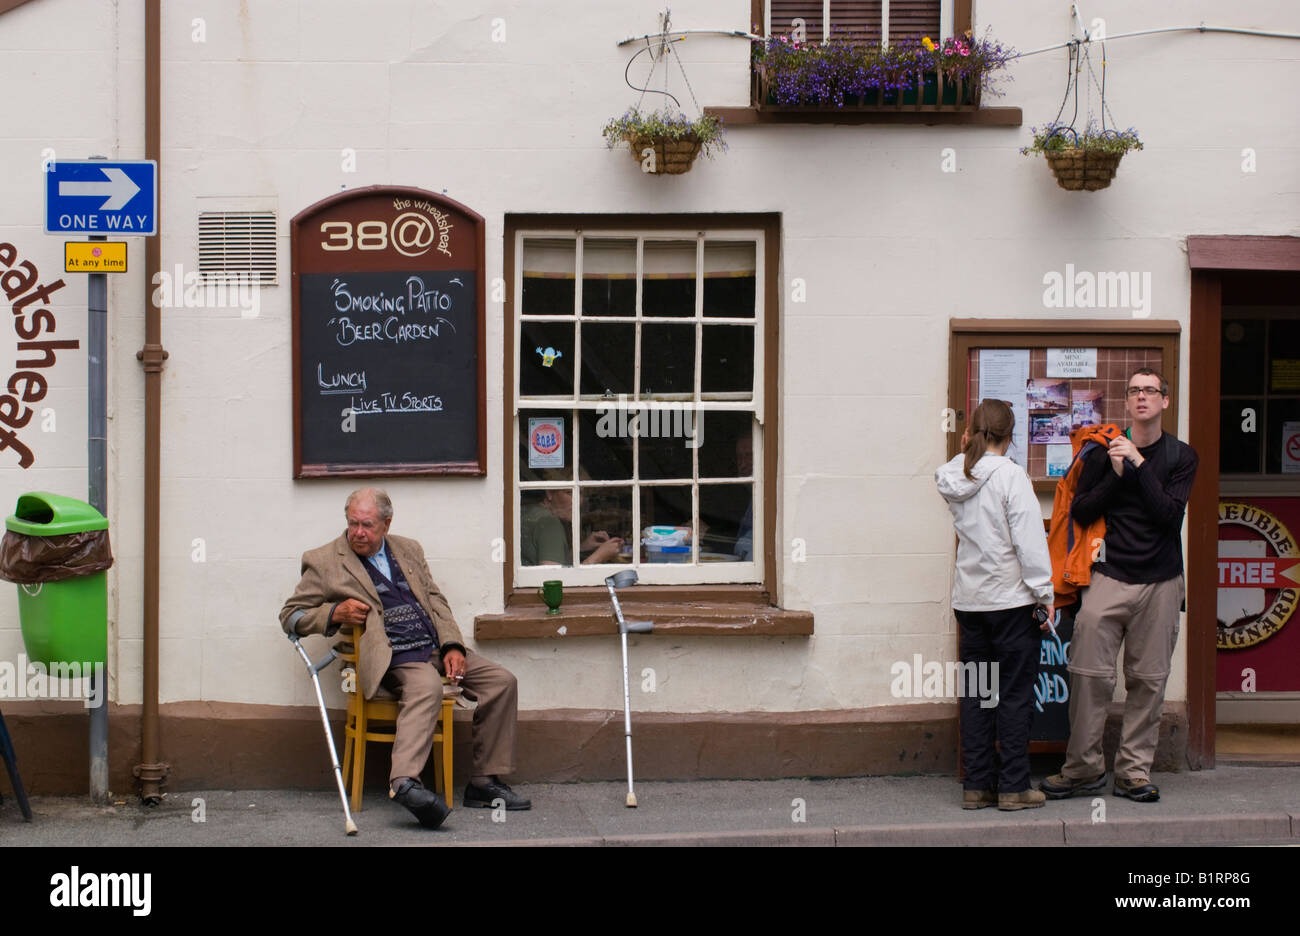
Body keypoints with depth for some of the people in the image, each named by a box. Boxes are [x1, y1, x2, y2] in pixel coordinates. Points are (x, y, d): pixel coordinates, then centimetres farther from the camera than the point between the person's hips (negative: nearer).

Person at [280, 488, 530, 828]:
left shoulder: (409, 550, 20)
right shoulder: (325, 561, 5)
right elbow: (290, 615, 7)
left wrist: (453, 646, 1)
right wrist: (335, 613, -11)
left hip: (435, 649, 7)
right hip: (394, 658, -6)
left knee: (502, 681, -9)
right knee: (427, 687, -38)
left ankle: (486, 781, -5)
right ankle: (404, 781, -56)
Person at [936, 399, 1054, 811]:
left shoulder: (954, 477, 3)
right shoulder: (1010, 475, -12)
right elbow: (1029, 540, -14)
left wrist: (966, 452, 18)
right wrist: (1044, 593, -8)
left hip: (969, 600, 5)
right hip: (1012, 599, -5)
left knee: (975, 692, 10)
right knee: (1015, 694, 2)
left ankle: (977, 785, 12)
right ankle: (1014, 787, 4)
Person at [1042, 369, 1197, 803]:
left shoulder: (1180, 456, 5)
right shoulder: (1105, 452, 5)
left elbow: (1169, 515, -8)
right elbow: (1080, 512, 1)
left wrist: (1139, 466, -12)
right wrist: (1116, 473, -10)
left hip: (1160, 582, 1)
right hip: (1108, 577, 0)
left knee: (1149, 679, 2)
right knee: (1089, 673, -5)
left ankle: (1134, 771, 11)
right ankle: (1084, 769, 6)